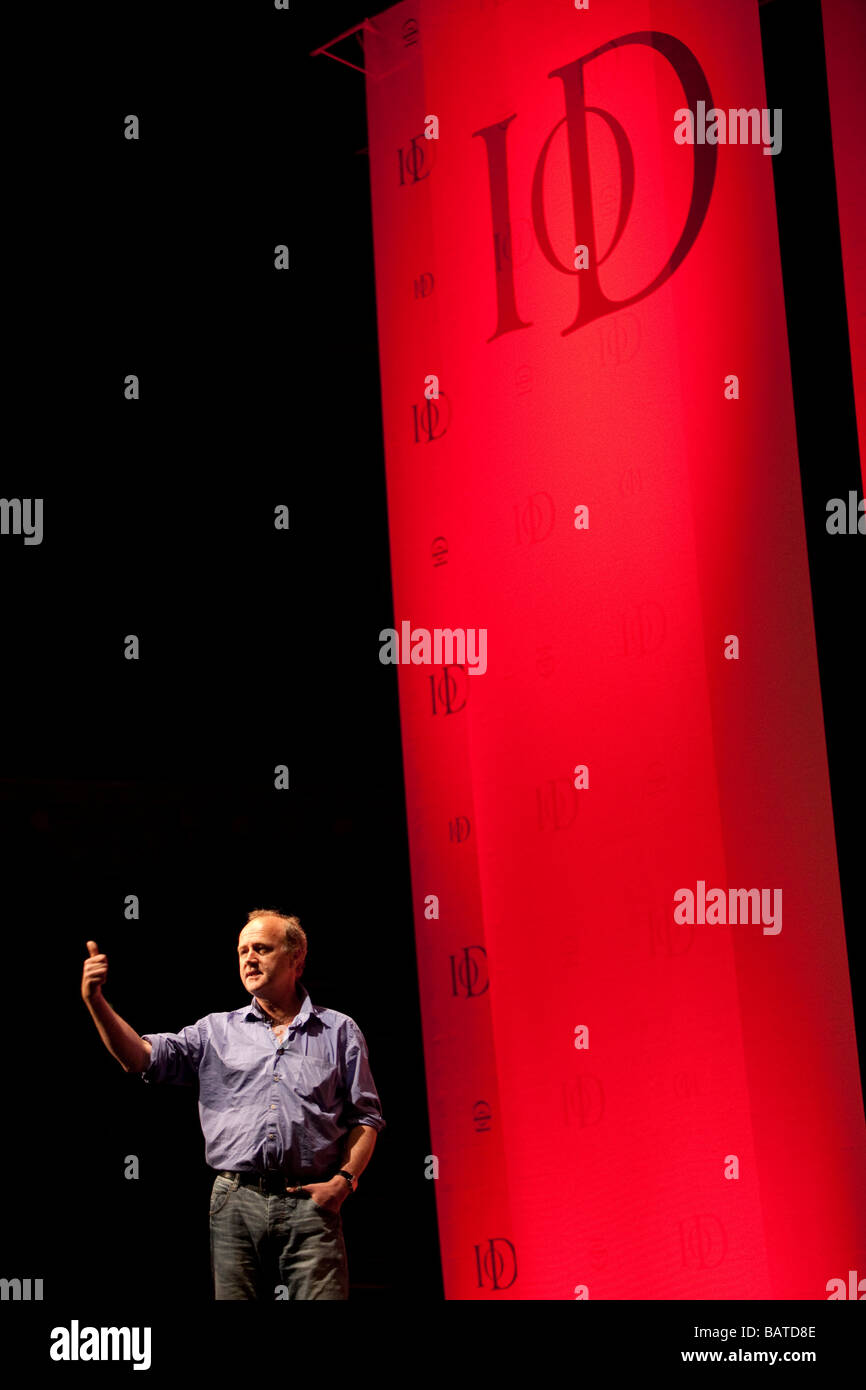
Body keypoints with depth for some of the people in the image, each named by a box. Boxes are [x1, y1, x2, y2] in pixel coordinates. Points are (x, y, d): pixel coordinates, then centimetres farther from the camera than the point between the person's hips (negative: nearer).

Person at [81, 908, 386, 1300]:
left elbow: (365, 1116, 9)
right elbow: (141, 1057, 4)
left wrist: (345, 1179, -6)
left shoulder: (339, 1031, 11)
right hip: (235, 1204, 2)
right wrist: (96, 1002, -9)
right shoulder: (217, 1030, 14)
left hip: (310, 1205, -1)